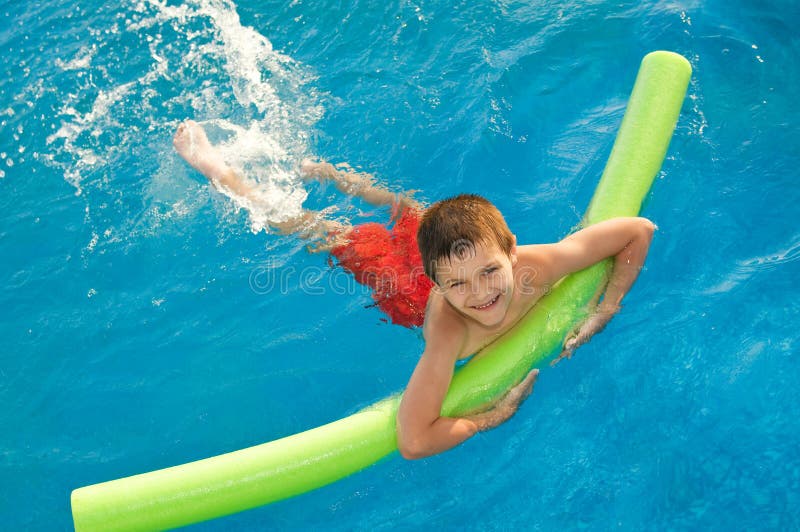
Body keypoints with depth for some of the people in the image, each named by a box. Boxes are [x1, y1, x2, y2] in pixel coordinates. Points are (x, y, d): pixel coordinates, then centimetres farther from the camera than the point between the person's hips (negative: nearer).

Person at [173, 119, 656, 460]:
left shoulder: (541, 264, -43)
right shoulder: (450, 330, -50)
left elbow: (640, 229, -29)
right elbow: (413, 441, -52)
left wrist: (604, 311, -30)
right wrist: (493, 416, -42)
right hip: (403, 277, -2)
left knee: (404, 206, 33)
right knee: (316, 228, 20)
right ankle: (214, 165, 41)